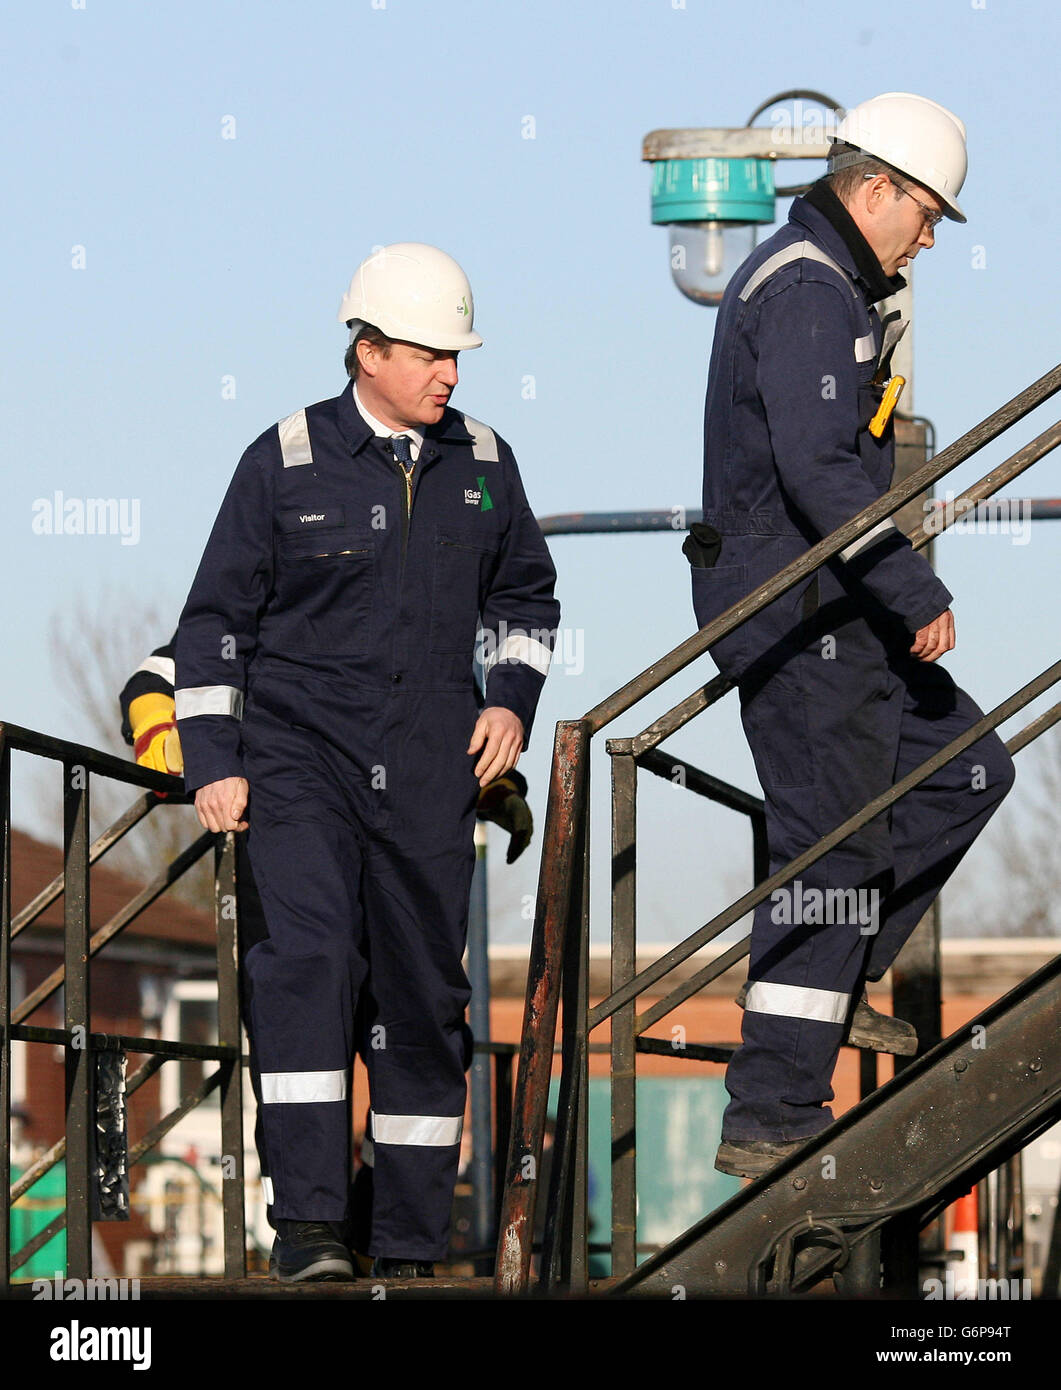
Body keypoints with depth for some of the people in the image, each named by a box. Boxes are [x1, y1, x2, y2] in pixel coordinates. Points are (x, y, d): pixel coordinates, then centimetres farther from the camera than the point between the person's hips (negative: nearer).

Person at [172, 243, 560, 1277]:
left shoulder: (481, 464, 8)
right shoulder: (286, 462, -3)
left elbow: (525, 594, 24)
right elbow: (215, 619, 2)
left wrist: (511, 697, 8)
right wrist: (214, 765, -4)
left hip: (428, 768, 4)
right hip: (299, 754, -4)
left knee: (422, 991, 5)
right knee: (312, 955, -22)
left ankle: (410, 1245, 14)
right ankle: (305, 1220, -23)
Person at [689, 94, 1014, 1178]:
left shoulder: (818, 282, 19)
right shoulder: (808, 294, -16)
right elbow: (819, 471, -26)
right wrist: (919, 594, -23)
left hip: (832, 613, 11)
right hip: (798, 611, -11)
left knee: (966, 770, 16)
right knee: (830, 846, -9)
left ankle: (834, 978, 18)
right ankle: (769, 1116, -8)